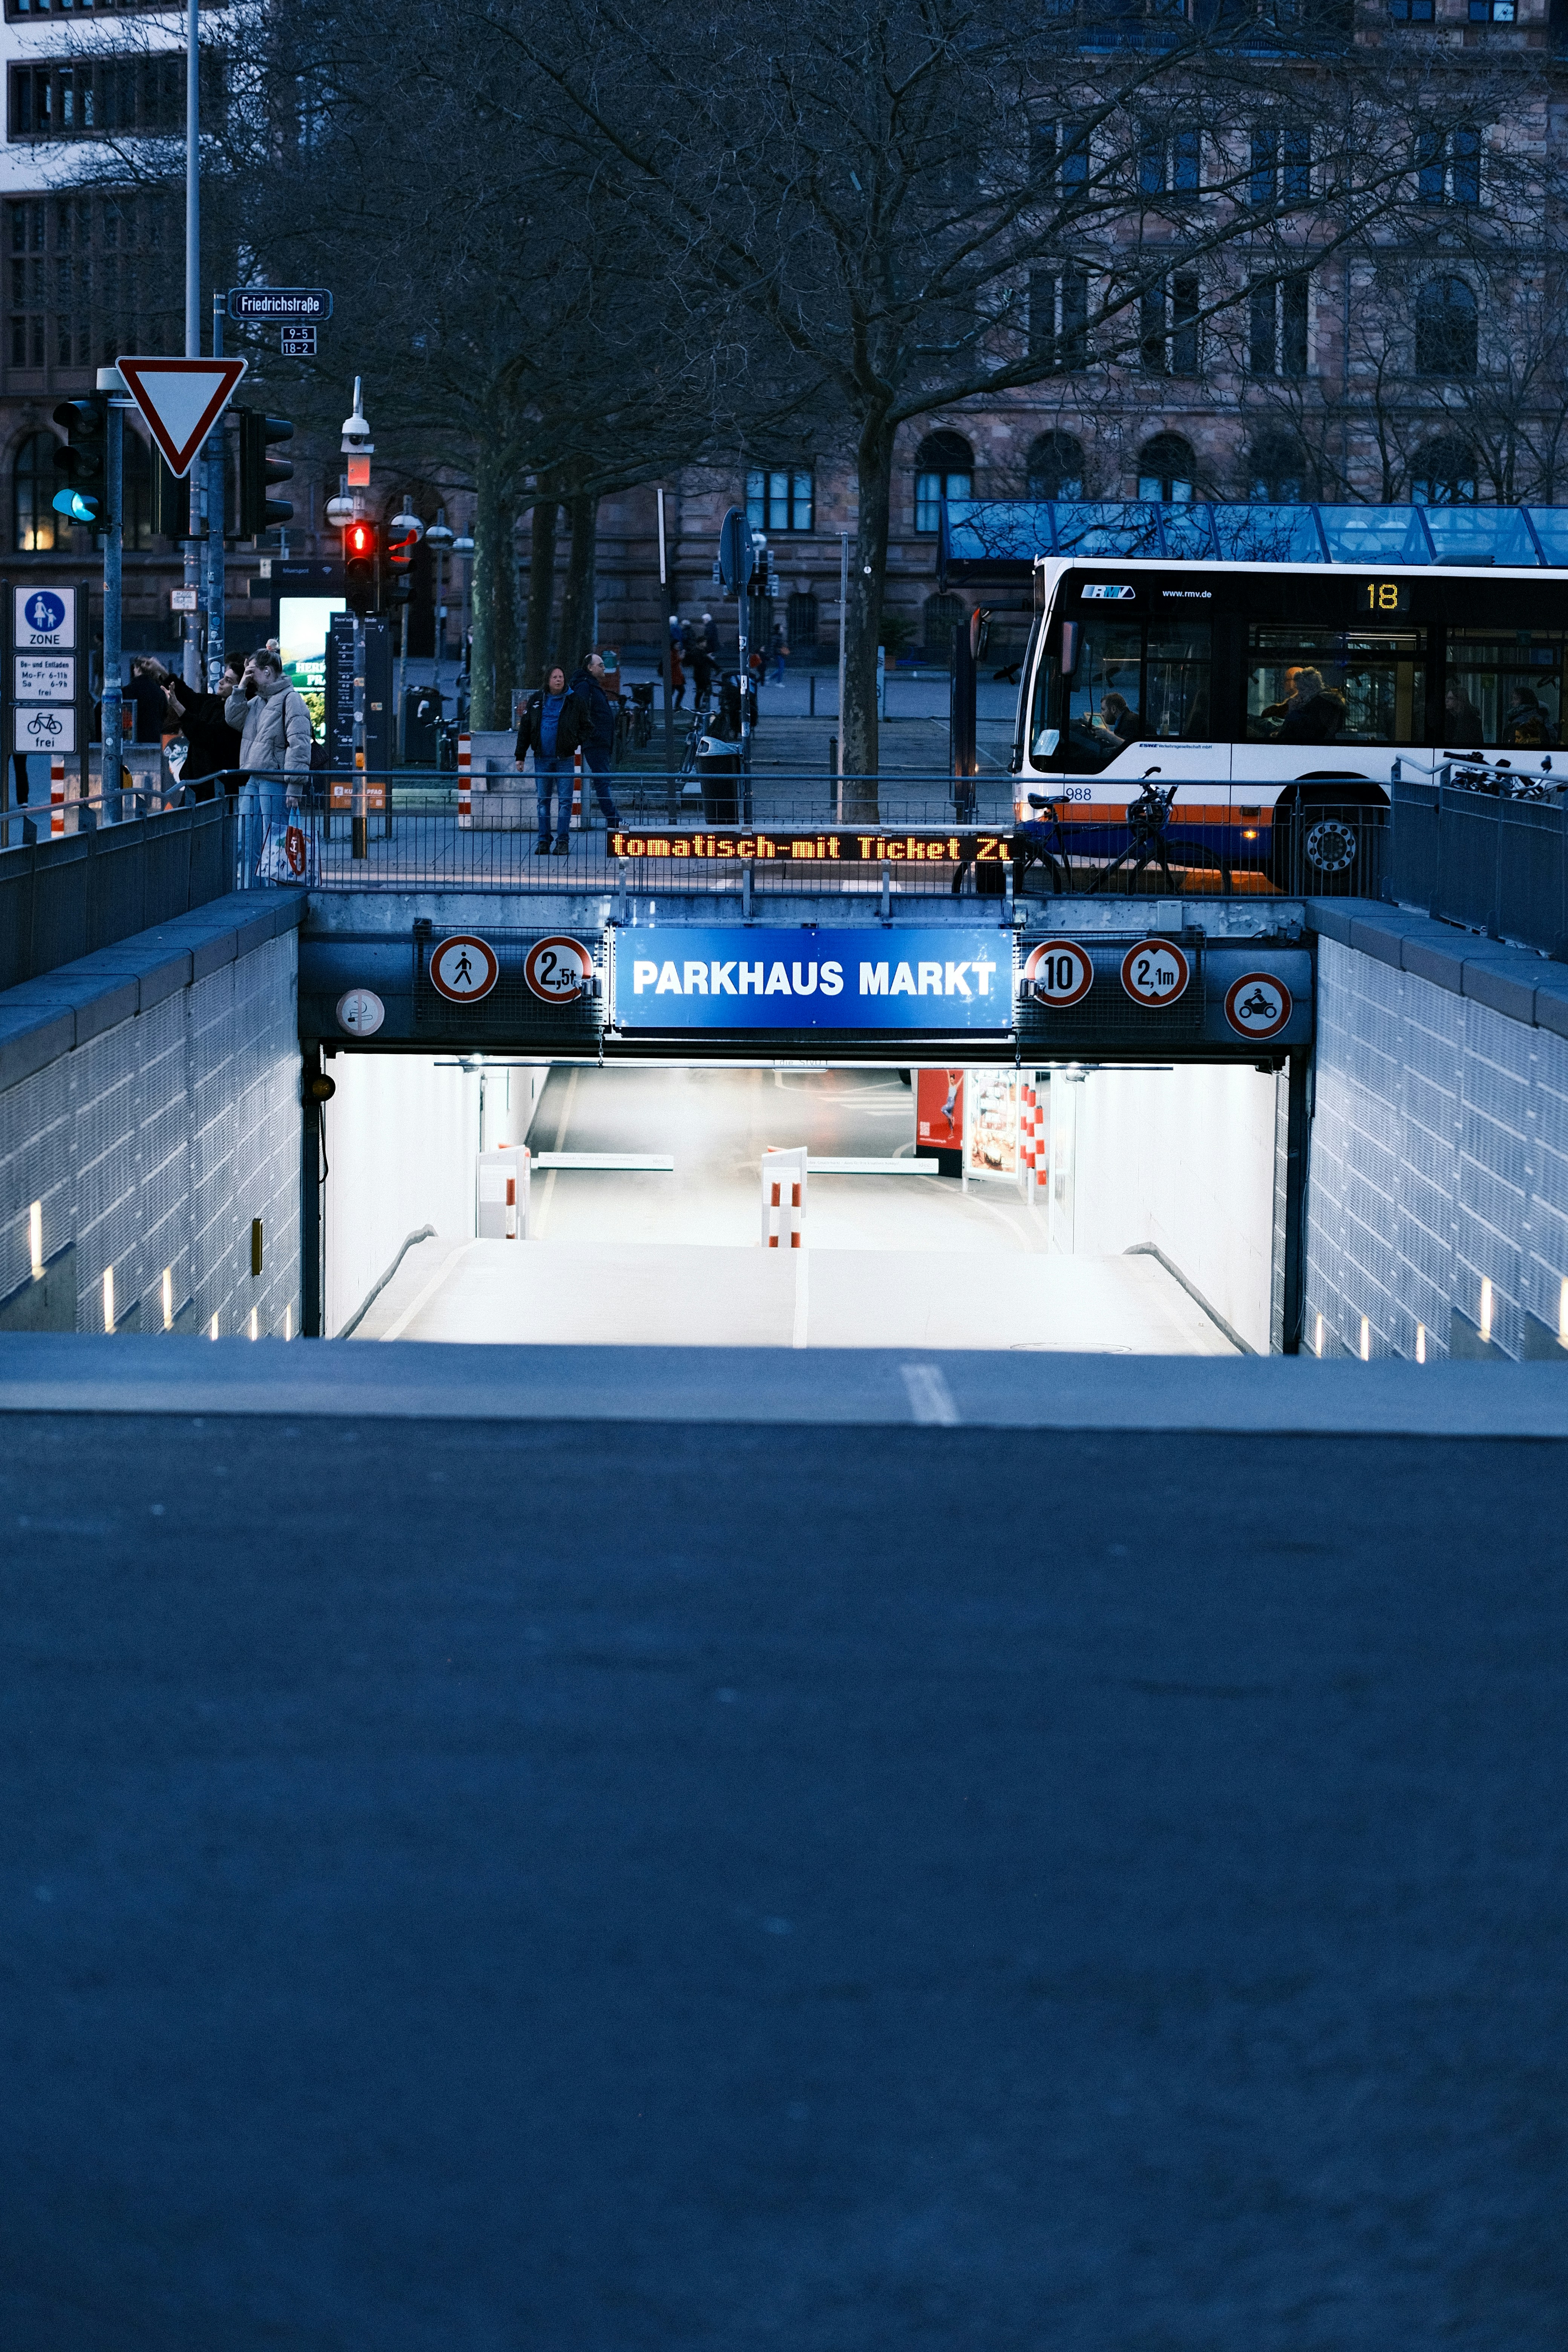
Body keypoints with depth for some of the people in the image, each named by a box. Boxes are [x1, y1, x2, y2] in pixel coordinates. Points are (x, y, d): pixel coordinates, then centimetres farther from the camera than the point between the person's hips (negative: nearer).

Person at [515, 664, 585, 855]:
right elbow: (525, 729, 9)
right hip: (542, 759, 2)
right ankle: (544, 841, 11)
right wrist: (520, 756, 7)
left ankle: (563, 841, 2)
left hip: (564, 758, -2)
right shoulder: (536, 701, 7)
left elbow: (584, 725, 11)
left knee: (565, 801, -3)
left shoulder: (573, 701, 2)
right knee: (543, 801, 6)